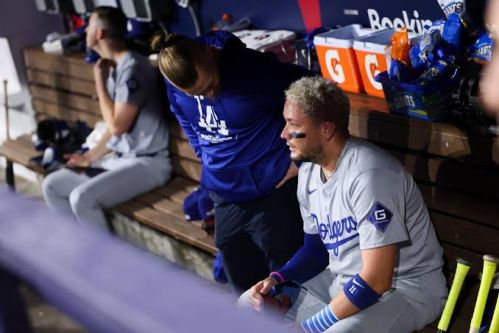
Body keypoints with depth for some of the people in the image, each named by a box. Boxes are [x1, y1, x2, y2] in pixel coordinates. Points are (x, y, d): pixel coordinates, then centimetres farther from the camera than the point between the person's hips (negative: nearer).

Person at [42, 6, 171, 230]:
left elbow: (117, 126, -21)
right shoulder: (113, 67, 10)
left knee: (82, 197, -28)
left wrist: (99, 82, -12)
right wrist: (90, 157, 9)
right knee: (51, 185, 6)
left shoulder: (132, 67, -19)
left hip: (146, 163, -9)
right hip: (118, 158, 10)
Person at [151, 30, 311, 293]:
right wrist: (208, 158, 9)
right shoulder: (176, 85, -5)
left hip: (272, 194, -5)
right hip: (225, 198, 5)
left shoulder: (253, 68, -22)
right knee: (245, 291, 16)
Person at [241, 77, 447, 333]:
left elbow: (376, 281, -27)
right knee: (250, 306, 2)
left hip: (406, 289, -8)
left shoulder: (369, 175, -26)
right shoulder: (309, 171, 1)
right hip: (345, 281, 8)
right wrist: (277, 280, -5)